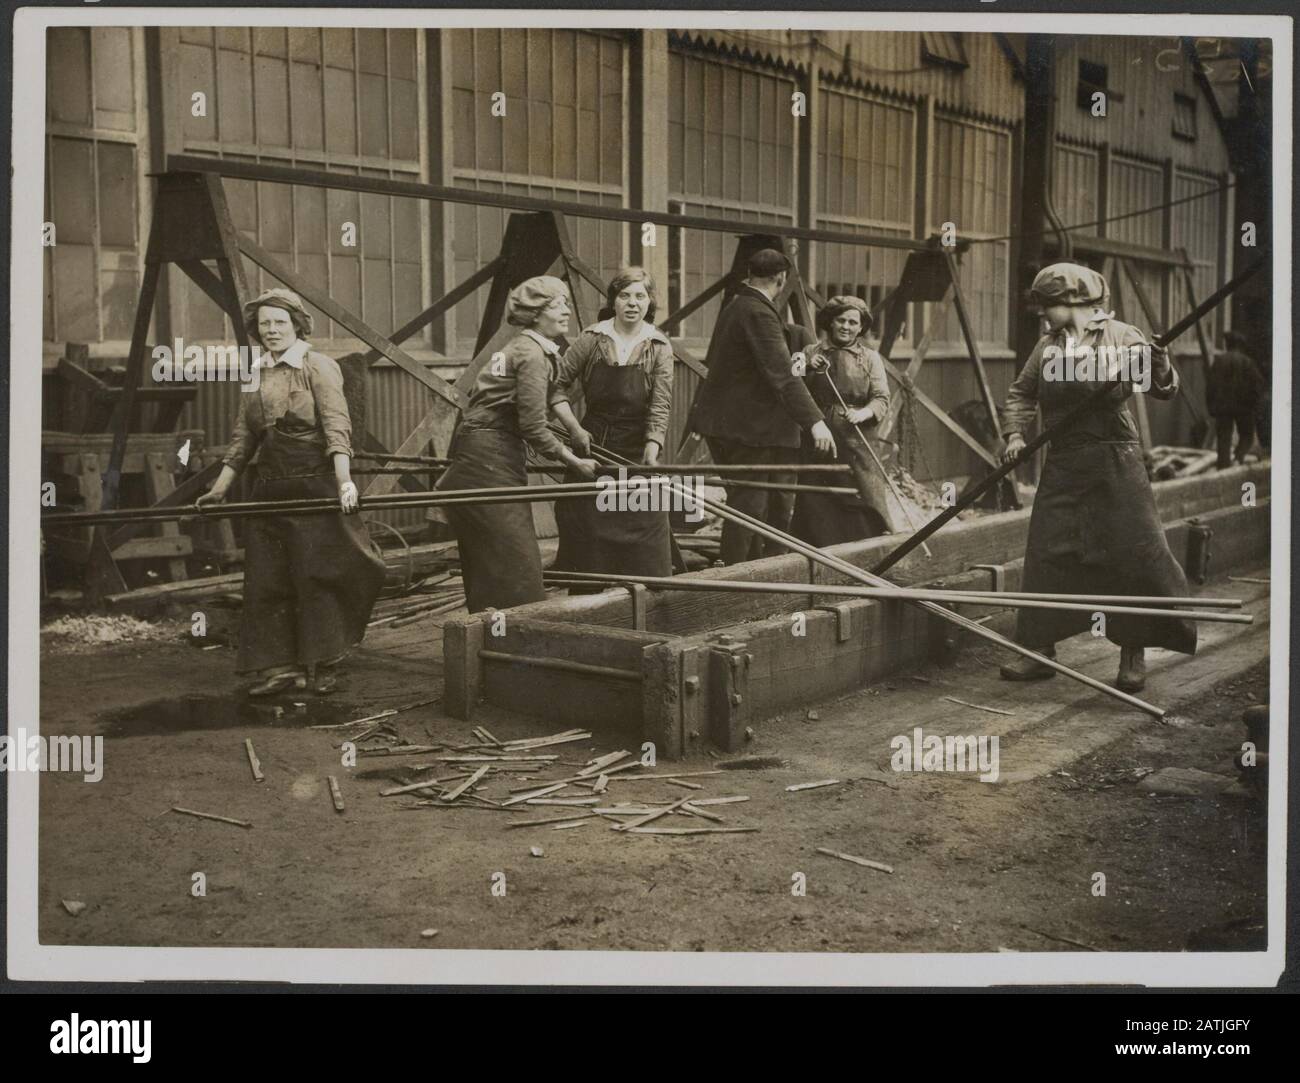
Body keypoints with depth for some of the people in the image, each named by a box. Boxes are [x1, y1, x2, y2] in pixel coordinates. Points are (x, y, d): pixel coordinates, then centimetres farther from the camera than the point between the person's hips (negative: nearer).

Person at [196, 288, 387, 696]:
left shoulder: (318, 367, -5)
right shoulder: (255, 375, 14)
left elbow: (337, 425, -16)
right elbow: (243, 438, 19)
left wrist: (344, 480, -28)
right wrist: (219, 489, 16)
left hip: (316, 487, -6)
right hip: (270, 490, 6)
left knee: (317, 576, -2)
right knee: (266, 581, 3)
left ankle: (321, 664, 9)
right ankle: (280, 664, 8)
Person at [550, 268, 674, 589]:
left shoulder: (659, 348, -2)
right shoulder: (592, 339, -1)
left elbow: (660, 408, -10)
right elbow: (557, 387, 2)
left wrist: (651, 453, -22)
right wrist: (575, 428, -9)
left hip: (637, 452, -1)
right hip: (592, 443, 1)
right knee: (586, 542, 6)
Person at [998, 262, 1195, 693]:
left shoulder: (1122, 337, -5)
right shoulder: (1046, 347, 8)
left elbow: (1165, 390, -6)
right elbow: (1021, 392, 18)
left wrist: (1160, 368, -27)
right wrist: (1015, 434, 3)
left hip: (1115, 466, -4)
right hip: (1062, 467, 4)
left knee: (1134, 552, -3)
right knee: (1047, 553, 3)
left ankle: (1134, 652, 11)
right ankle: (1041, 650, 13)